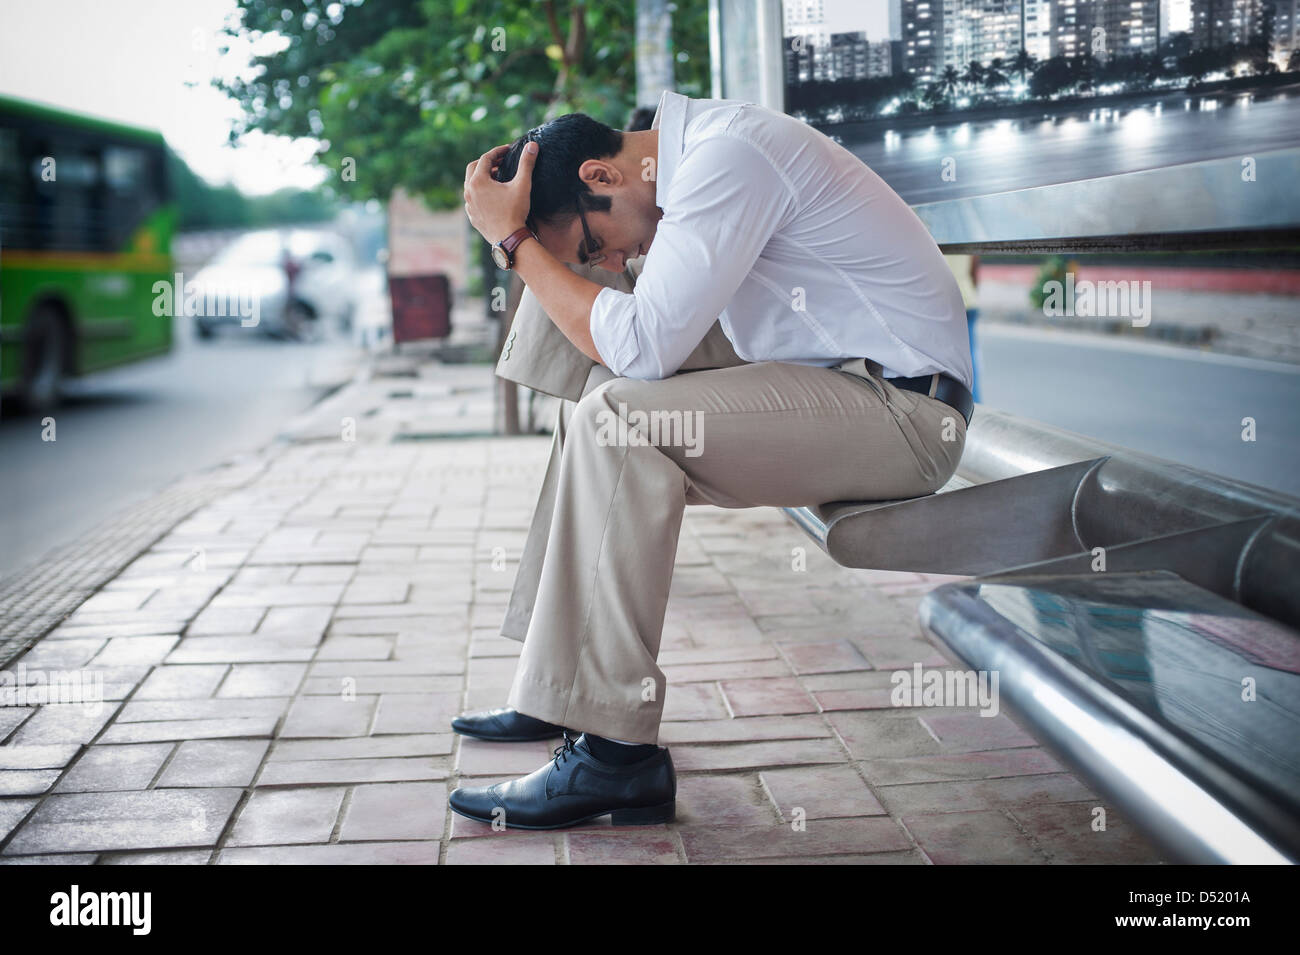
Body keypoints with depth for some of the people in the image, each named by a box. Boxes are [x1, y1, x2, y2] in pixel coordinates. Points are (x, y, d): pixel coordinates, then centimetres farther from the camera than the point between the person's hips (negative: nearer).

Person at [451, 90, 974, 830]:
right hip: (835, 385, 11)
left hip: (902, 408, -11)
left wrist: (514, 240, -14)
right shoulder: (707, 151, 14)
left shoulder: (727, 158, -17)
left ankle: (613, 752, -21)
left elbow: (640, 347, -21)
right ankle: (557, 691, 11)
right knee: (607, 407, 12)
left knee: (616, 419, -23)